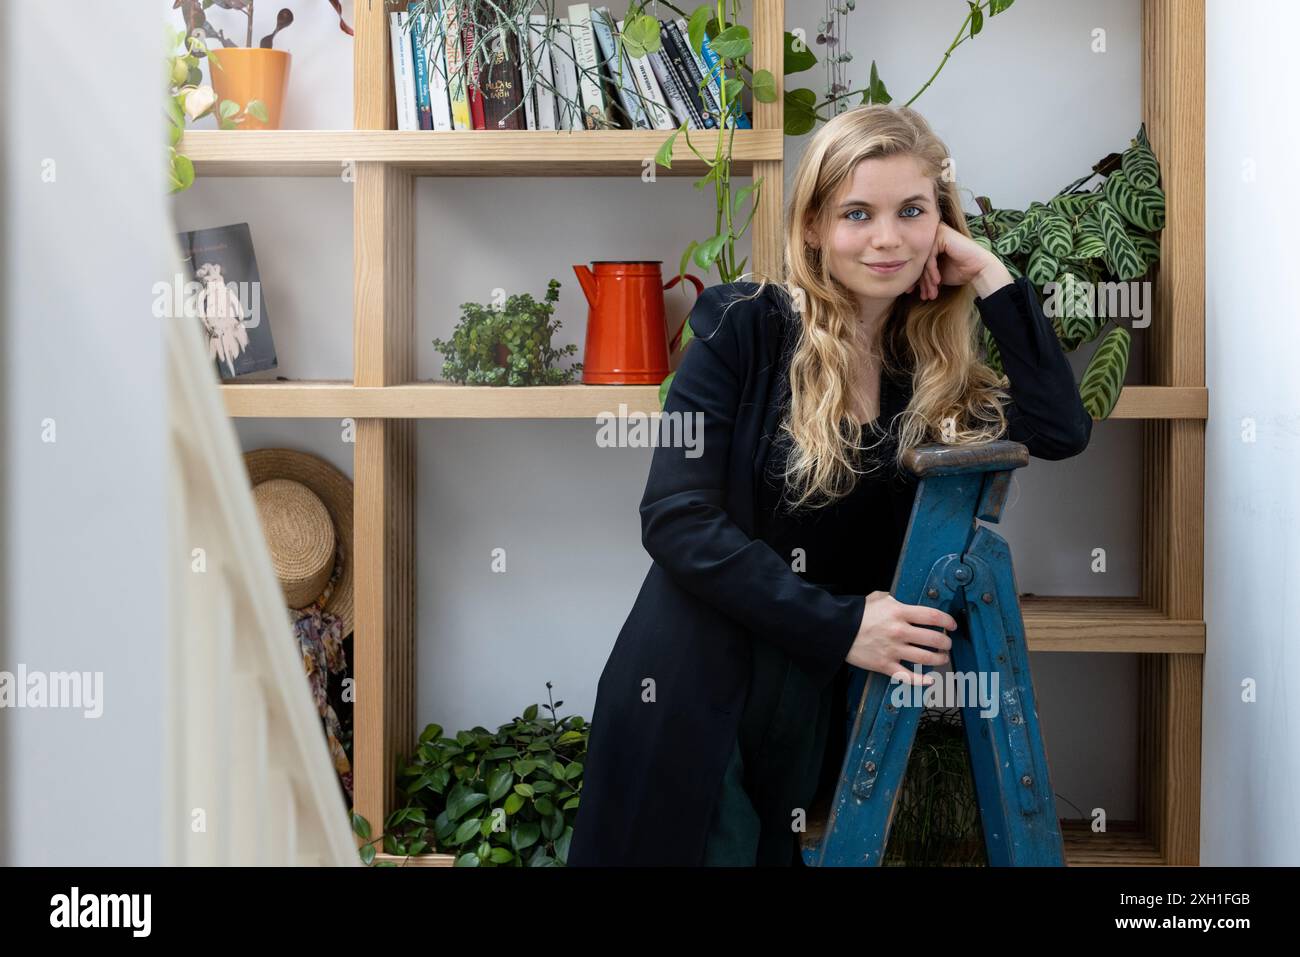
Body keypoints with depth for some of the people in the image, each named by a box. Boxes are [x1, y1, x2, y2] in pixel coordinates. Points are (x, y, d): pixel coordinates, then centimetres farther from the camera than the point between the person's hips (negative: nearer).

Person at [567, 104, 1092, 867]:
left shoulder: (936, 364, 5)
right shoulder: (747, 328, -9)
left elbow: (1062, 431, -8)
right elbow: (676, 519, -15)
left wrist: (990, 278, -8)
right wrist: (841, 624, -19)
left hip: (830, 703, 4)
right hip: (693, 698, -4)